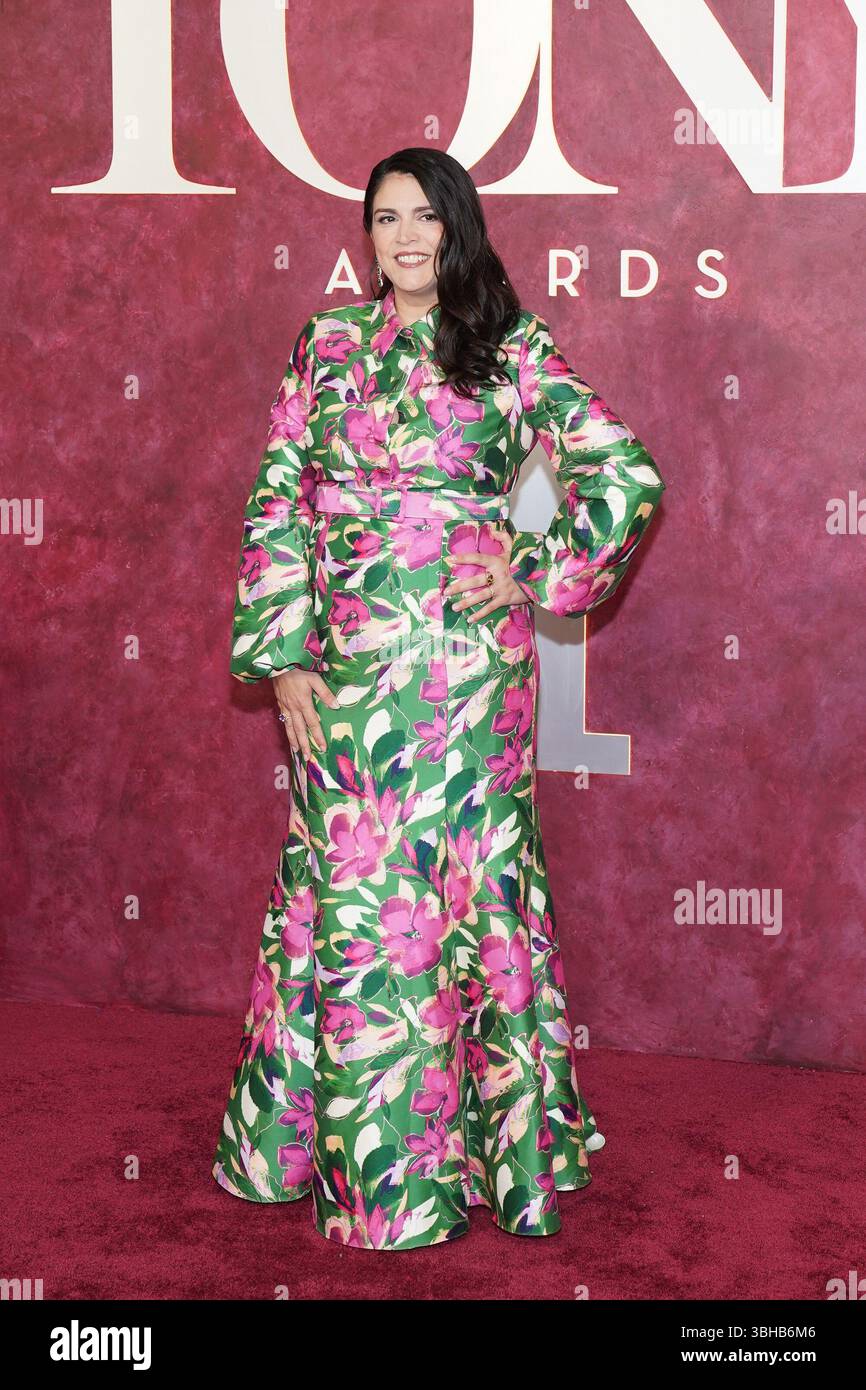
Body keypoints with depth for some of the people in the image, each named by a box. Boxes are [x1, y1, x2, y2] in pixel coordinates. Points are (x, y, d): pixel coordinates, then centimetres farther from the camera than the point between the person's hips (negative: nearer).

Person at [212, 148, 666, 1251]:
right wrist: (284, 654, -1)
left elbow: (627, 473, 3)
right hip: (341, 664, 3)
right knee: (342, 887, 8)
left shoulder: (513, 351, 2)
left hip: (463, 662, -2)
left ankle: (475, 1132, 18)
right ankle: (323, 1134, 24)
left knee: (456, 878, 3)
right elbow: (276, 506, 6)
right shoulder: (324, 344, 8)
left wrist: (535, 572, -5)